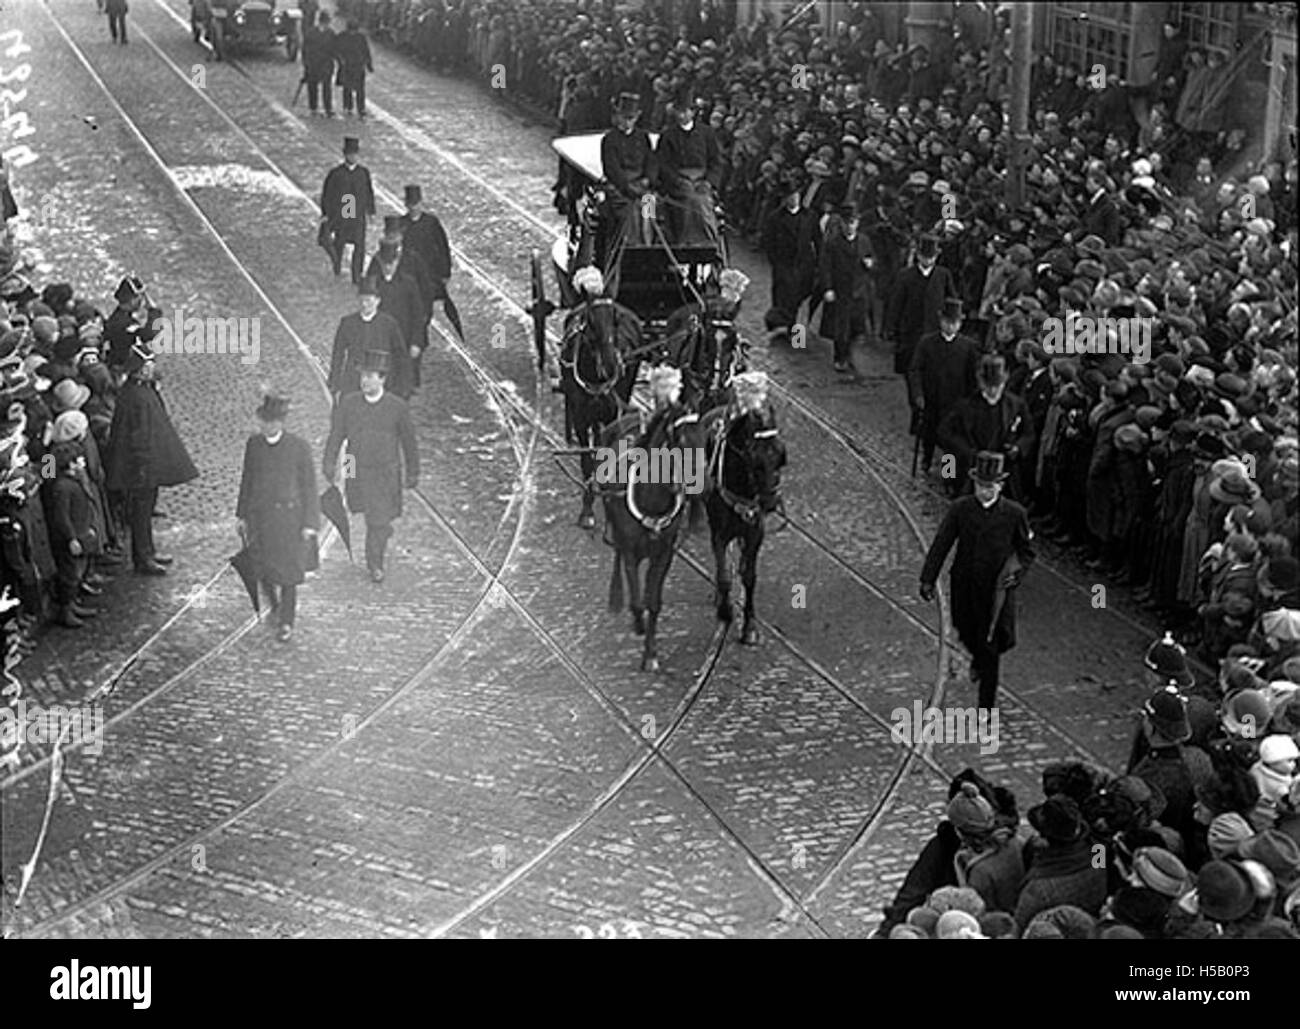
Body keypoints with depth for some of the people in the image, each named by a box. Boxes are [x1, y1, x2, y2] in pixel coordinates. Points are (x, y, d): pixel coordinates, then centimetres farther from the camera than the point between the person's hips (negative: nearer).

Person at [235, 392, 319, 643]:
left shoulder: (299, 447, -11)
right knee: (263, 569, 7)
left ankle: (286, 622, 19)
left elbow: (308, 486, -6)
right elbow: (247, 480, 9)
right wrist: (242, 516, 11)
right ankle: (275, 604, 37)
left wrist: (310, 523, -7)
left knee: (288, 571, 3)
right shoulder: (254, 444, 0)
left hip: (289, 515, -3)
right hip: (259, 515, 3)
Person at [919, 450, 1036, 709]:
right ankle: (978, 659, 59)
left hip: (996, 591, -2)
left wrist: (1017, 573, -16)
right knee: (968, 637, 21)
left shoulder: (1015, 513, -10)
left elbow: (1027, 551, 2)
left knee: (990, 648, -1)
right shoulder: (960, 509, -8)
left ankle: (986, 709, 8)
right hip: (965, 588, 2)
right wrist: (928, 579, -7)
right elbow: (941, 545, -3)